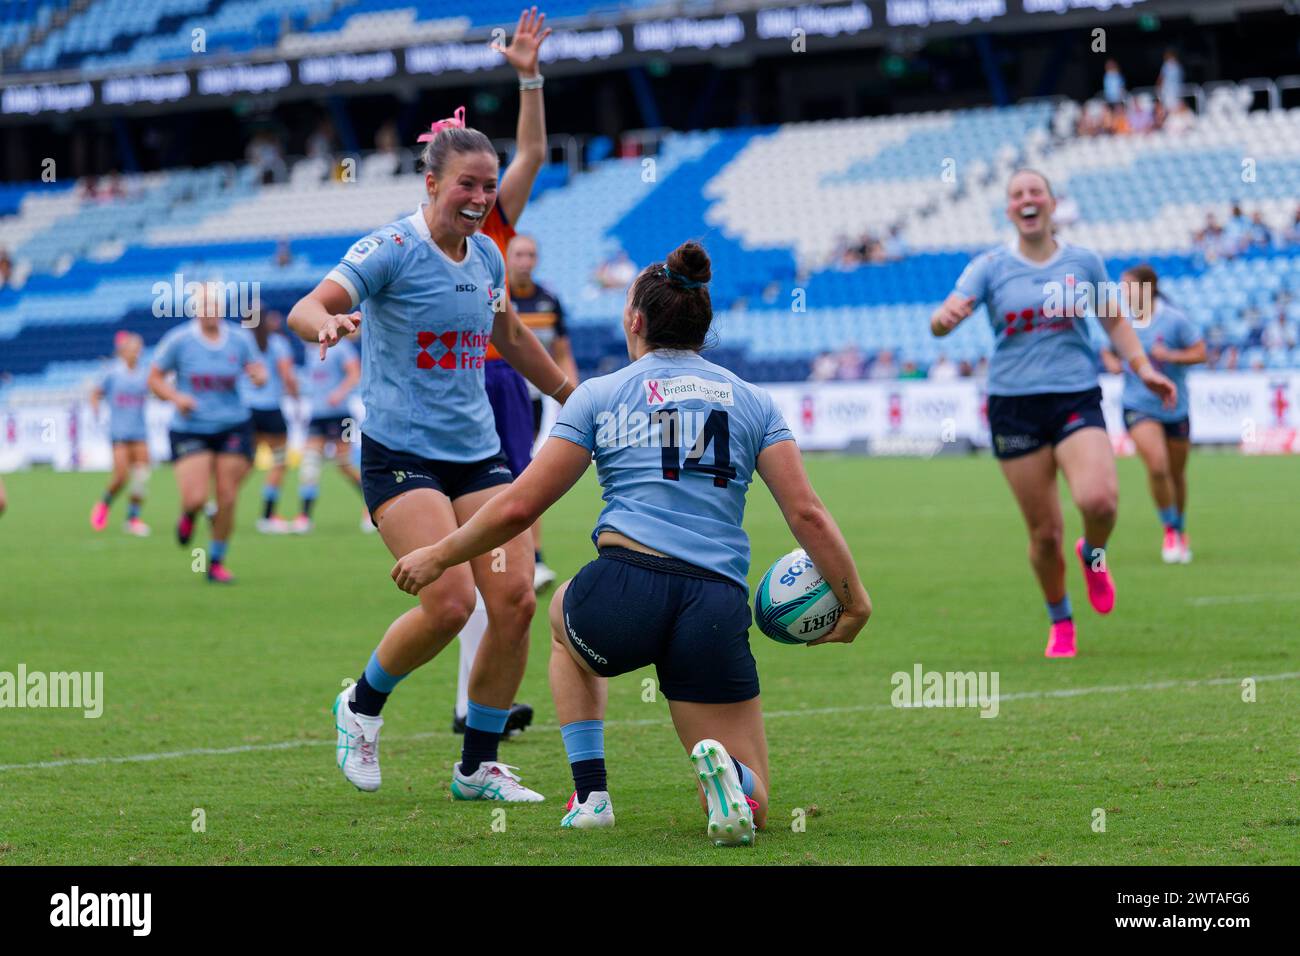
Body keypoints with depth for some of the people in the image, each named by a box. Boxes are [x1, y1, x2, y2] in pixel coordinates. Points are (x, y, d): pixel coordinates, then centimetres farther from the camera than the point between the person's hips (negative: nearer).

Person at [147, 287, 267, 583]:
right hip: (190, 431, -2)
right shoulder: (178, 339, -5)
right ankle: (188, 515, 24)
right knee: (195, 499, -16)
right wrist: (176, 397, -16)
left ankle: (217, 562, 16)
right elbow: (154, 378, 2)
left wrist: (259, 375, -11)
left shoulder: (240, 338, 1)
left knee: (227, 499, -2)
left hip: (233, 426, 2)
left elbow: (258, 370, 14)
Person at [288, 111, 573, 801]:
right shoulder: (392, 249, -10)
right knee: (450, 602, -20)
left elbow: (512, 339, 28)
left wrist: (574, 399, 36)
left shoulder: (486, 257, 9)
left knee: (515, 598, -7)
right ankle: (362, 705, 9)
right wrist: (327, 323, -46)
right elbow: (304, 310, -22)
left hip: (478, 453, 6)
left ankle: (478, 768, 8)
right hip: (400, 453, -6)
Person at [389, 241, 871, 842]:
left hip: (624, 589, -1)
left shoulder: (599, 395, 11)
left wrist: (438, 557, 22)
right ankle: (726, 777, -24)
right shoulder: (752, 402, 16)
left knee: (564, 618, 40)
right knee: (749, 807, 14)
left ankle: (590, 793, 25)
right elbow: (807, 514, 5)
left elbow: (519, 507, 10)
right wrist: (855, 602, 13)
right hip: (717, 609, 1)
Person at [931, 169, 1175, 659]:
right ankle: (1060, 623, 24)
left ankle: (1092, 554, 10)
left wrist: (1143, 368, 6)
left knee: (1098, 498, -26)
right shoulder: (990, 266, 1)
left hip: (1077, 398, 0)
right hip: (1014, 405, 0)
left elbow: (1115, 321, 19)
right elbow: (946, 316, -12)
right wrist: (944, 318, -36)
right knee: (1045, 532, -1)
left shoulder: (1084, 262, 6)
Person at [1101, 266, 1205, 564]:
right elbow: (1108, 349, 18)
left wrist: (1170, 355, -22)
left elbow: (1199, 352, -8)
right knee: (1157, 466, -19)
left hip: (1174, 406, 0)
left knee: (1176, 473, 12)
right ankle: (1169, 531, -3)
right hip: (1138, 406, 0)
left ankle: (1181, 531, 34)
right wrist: (1111, 362, -5)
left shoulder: (1174, 319, -9)